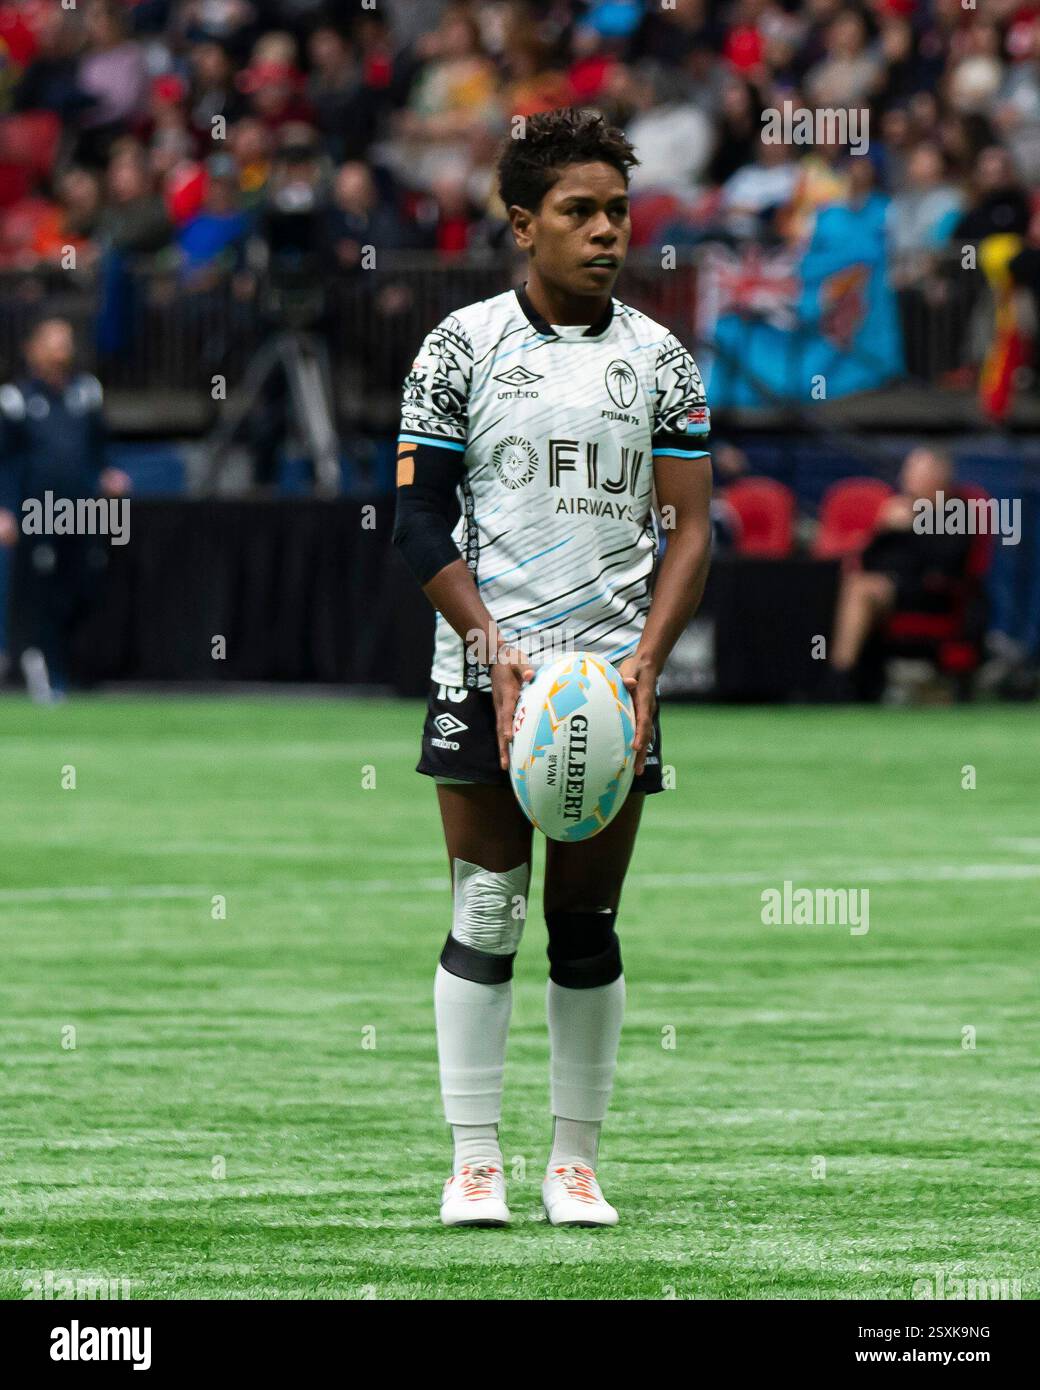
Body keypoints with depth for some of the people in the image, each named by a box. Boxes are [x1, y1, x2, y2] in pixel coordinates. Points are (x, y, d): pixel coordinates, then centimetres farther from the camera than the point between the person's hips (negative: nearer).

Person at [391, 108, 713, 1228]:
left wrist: (644, 664, -8)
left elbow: (690, 531, 6)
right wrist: (499, 653, -11)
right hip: (483, 675, -2)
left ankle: (575, 1164, 10)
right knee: (484, 916, -4)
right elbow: (420, 518, 0)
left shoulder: (661, 360, 6)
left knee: (587, 926, 3)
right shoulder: (461, 347, 1)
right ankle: (474, 1163, 2)